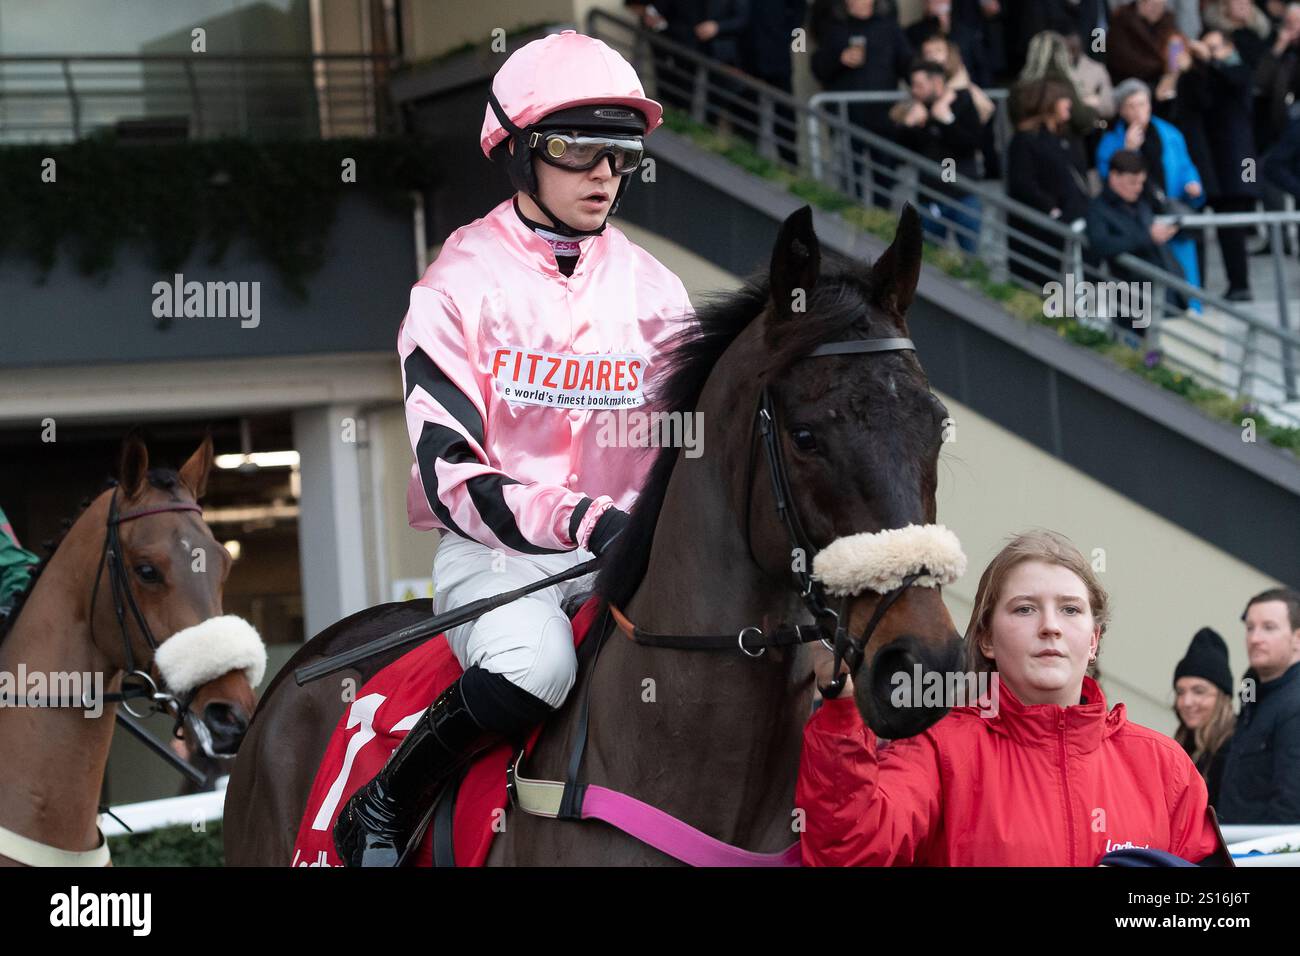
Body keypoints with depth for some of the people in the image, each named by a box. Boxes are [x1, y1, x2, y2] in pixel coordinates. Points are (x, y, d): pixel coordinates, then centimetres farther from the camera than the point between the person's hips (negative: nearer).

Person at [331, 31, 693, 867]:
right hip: (494, 550, -5)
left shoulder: (653, 290, 10)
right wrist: (581, 521, -25)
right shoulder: (462, 285, -5)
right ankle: (382, 808, -12)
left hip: (626, 552, 5)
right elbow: (452, 473, -12)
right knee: (528, 669, -36)